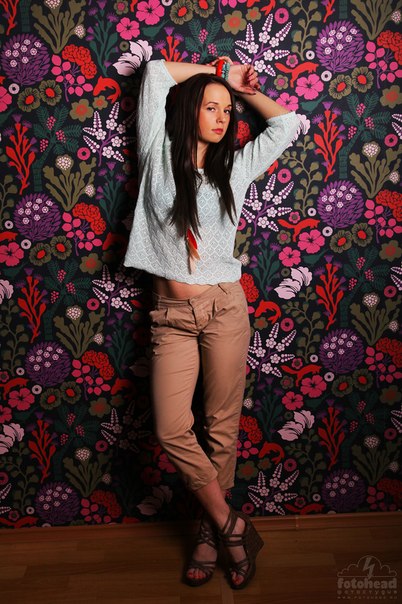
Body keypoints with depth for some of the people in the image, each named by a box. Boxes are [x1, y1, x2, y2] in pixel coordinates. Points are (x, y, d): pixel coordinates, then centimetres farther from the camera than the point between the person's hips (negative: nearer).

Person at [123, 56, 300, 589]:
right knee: (172, 430, -7)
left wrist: (242, 87, 23)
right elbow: (155, 71, 8)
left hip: (225, 309, 1)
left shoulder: (235, 168, 9)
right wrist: (211, 72, 16)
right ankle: (232, 525, 14)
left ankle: (212, 532, 25)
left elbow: (288, 122, 16)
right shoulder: (158, 158, 6)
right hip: (172, 315, 0)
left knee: (223, 426, 6)